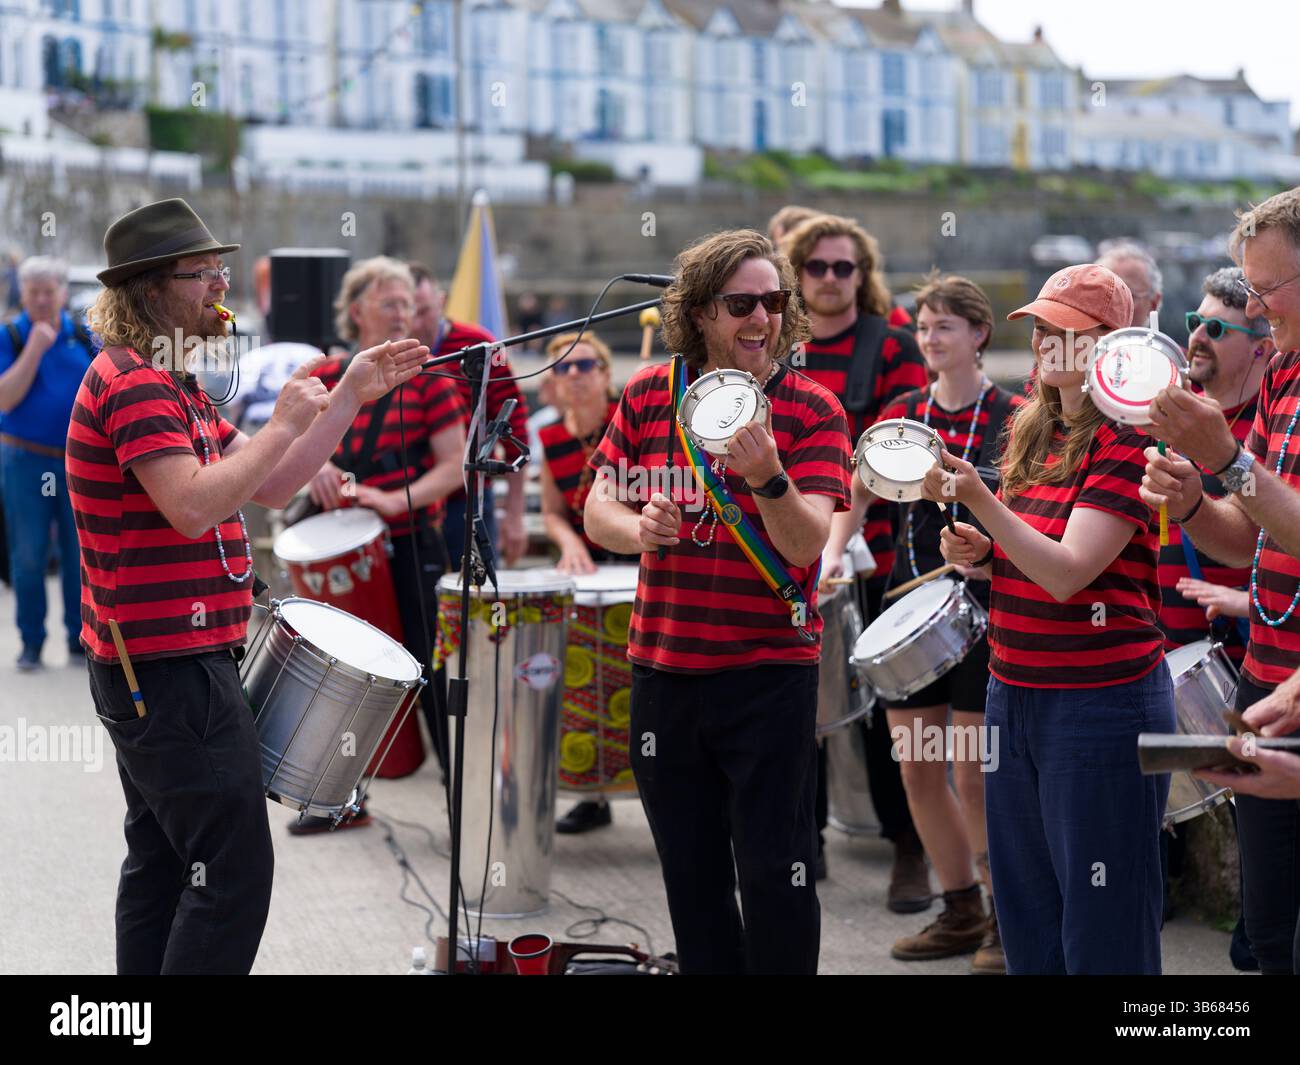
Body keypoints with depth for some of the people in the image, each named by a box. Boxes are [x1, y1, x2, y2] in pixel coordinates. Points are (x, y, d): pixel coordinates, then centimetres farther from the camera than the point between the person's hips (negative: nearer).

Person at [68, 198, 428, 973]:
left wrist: (351, 398, 7)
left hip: (144, 668, 11)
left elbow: (274, 487, 15)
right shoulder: (133, 384, -16)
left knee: (164, 864, 14)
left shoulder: (171, 386, 18)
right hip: (176, 670, -11)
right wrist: (286, 422, -19)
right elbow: (194, 507, -28)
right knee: (234, 873, -10)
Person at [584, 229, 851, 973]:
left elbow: (805, 544, -15)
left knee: (775, 875, -2)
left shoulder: (812, 410, -6)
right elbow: (598, 512, 7)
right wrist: (638, 529, -16)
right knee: (692, 875, 13)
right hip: (665, 667, 4)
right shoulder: (649, 396, 5)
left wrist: (768, 479, -35)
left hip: (770, 671, -4)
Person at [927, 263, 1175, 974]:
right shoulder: (1034, 433, 12)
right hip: (1014, 695, 8)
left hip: (1101, 700, -8)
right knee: (1025, 922, 14)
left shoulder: (1126, 441, -12)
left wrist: (976, 498, -26)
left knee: (1100, 938, -1)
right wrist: (980, 553, 2)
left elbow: (1068, 572, -20)